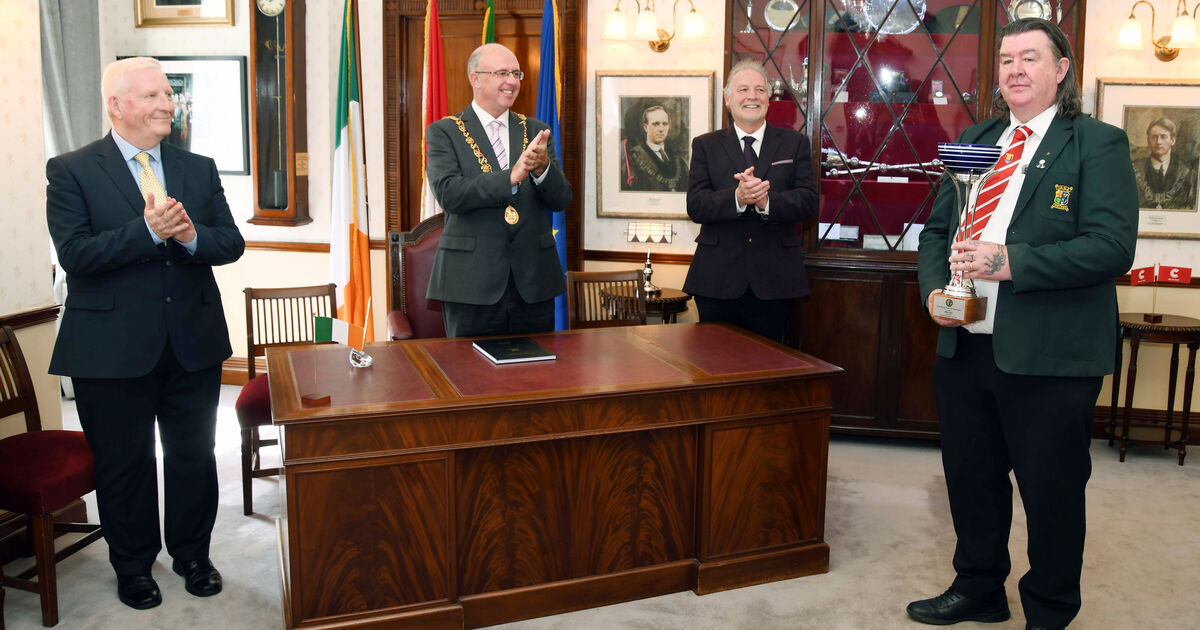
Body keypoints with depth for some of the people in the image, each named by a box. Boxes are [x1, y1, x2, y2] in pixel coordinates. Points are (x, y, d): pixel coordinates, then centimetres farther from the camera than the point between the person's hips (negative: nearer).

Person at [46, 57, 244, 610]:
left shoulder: (199, 169, 8)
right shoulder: (71, 171, -4)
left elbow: (232, 243, 2)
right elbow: (74, 254, -14)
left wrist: (191, 235, -18)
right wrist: (148, 230, -25)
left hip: (193, 342, 3)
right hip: (113, 349, -3)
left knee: (194, 455, 13)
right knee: (123, 462, 11)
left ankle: (192, 555, 33)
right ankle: (133, 566, 31)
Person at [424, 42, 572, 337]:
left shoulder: (536, 131, 11)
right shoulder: (444, 132, 1)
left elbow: (561, 200, 4)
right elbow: (448, 194, -15)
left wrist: (542, 167, -18)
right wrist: (511, 177, -25)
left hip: (534, 282, 4)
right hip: (472, 283, -3)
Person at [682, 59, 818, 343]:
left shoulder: (794, 143, 9)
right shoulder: (706, 145, 7)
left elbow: (809, 201, -2)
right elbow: (695, 206, -4)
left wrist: (767, 201, -22)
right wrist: (737, 198, -23)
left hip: (773, 281, 0)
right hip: (718, 280, 0)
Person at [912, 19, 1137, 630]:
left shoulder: (1097, 143, -5)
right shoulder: (974, 140, 13)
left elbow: (1113, 246, -16)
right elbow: (936, 228, 16)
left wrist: (1011, 261, -25)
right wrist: (934, 288, -3)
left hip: (1050, 357, -5)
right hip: (964, 346, 6)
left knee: (1051, 491, 9)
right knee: (971, 479, 18)